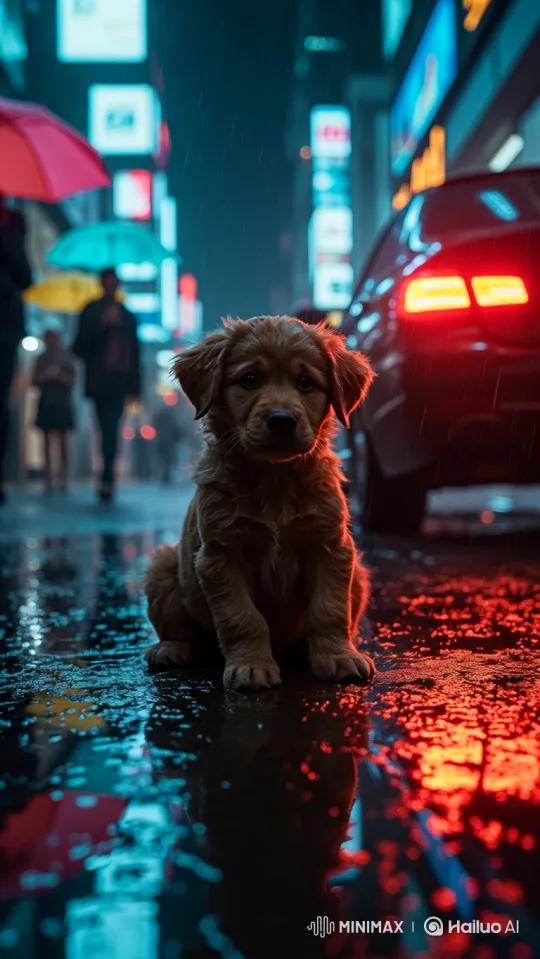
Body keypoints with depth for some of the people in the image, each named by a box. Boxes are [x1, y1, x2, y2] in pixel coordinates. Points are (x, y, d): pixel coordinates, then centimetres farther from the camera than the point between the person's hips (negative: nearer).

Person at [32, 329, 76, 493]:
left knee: (63, 441, -2)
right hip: (46, 403, 2)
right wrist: (46, 375, -13)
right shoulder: (42, 358, 8)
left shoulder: (67, 357, 3)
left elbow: (72, 380, 0)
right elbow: (35, 380, 5)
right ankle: (48, 479, 3)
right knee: (47, 440, 1)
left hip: (63, 403, -2)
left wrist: (59, 374, -16)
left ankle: (64, 478, -2)